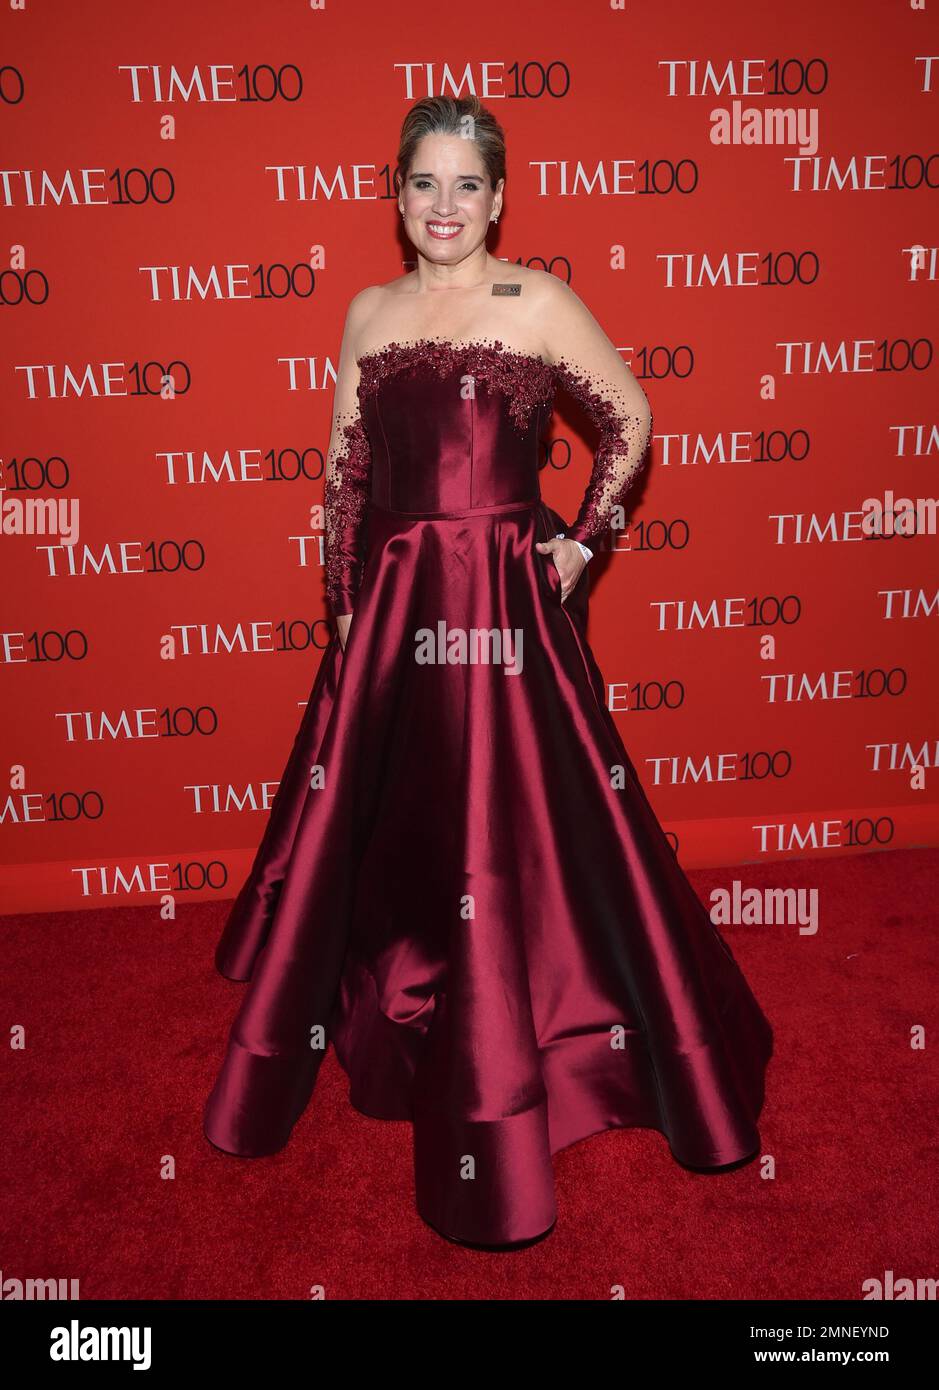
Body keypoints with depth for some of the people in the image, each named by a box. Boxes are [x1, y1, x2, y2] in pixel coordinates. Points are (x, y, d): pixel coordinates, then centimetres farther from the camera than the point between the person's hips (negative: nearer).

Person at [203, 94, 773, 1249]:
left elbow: (631, 421, 5)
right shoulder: (369, 311, 11)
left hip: (506, 601, -4)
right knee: (379, 830, 14)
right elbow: (345, 469, 11)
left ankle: (512, 1057, 24)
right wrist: (346, 607, 6)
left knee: (515, 831, 2)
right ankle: (376, 1018, 39)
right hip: (395, 604, 4)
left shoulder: (540, 302, 0)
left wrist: (580, 541, 0)